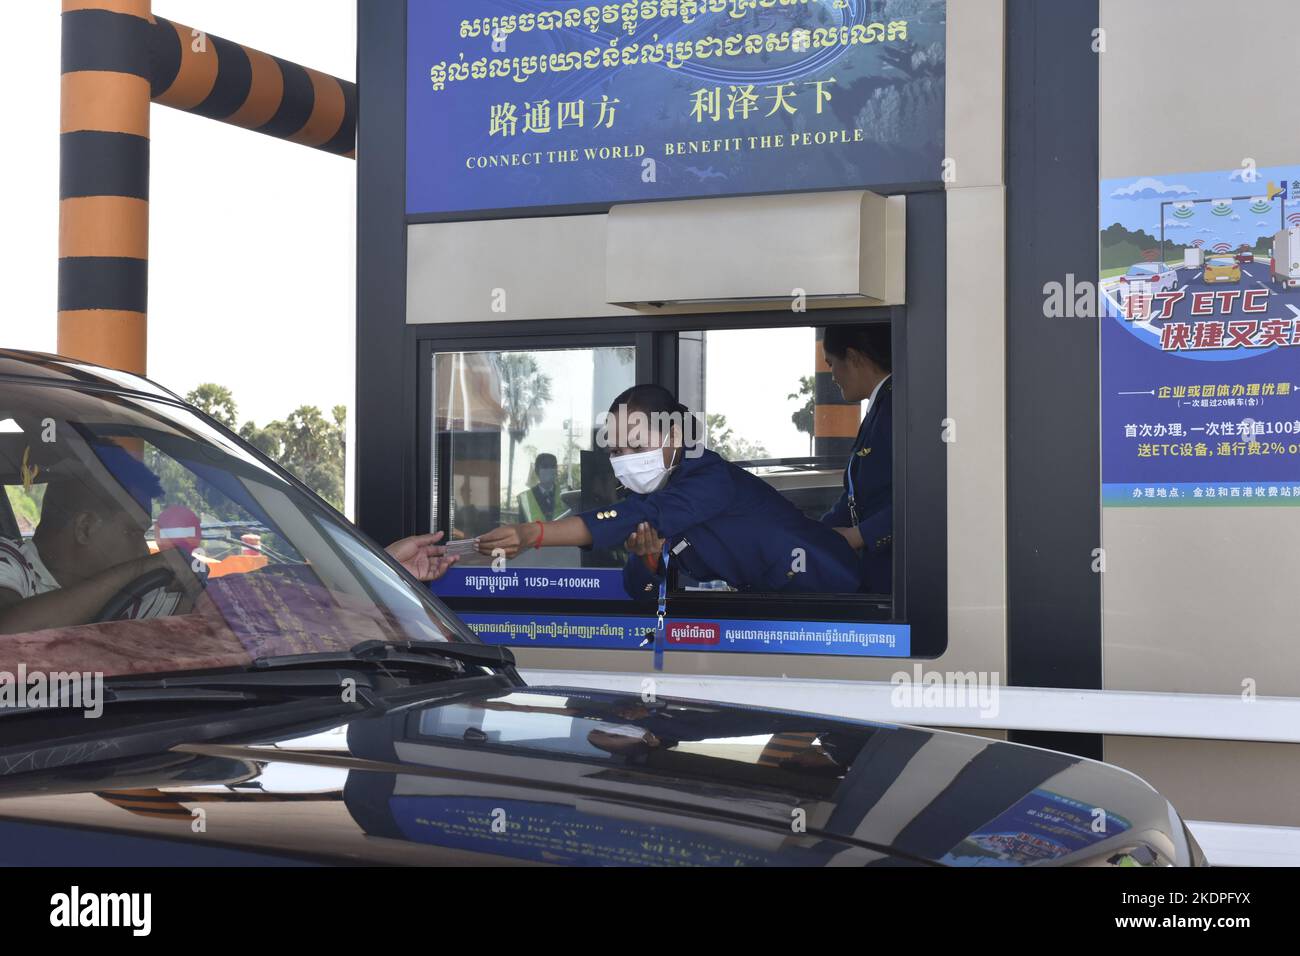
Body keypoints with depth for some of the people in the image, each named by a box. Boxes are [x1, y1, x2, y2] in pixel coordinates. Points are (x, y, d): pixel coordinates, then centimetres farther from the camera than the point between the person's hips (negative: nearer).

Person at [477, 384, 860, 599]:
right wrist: (649, 557, -23)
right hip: (763, 597, 8)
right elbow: (640, 590, 1)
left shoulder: (710, 478, -27)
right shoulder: (653, 490, 0)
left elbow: (641, 516, -43)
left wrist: (533, 533, -52)